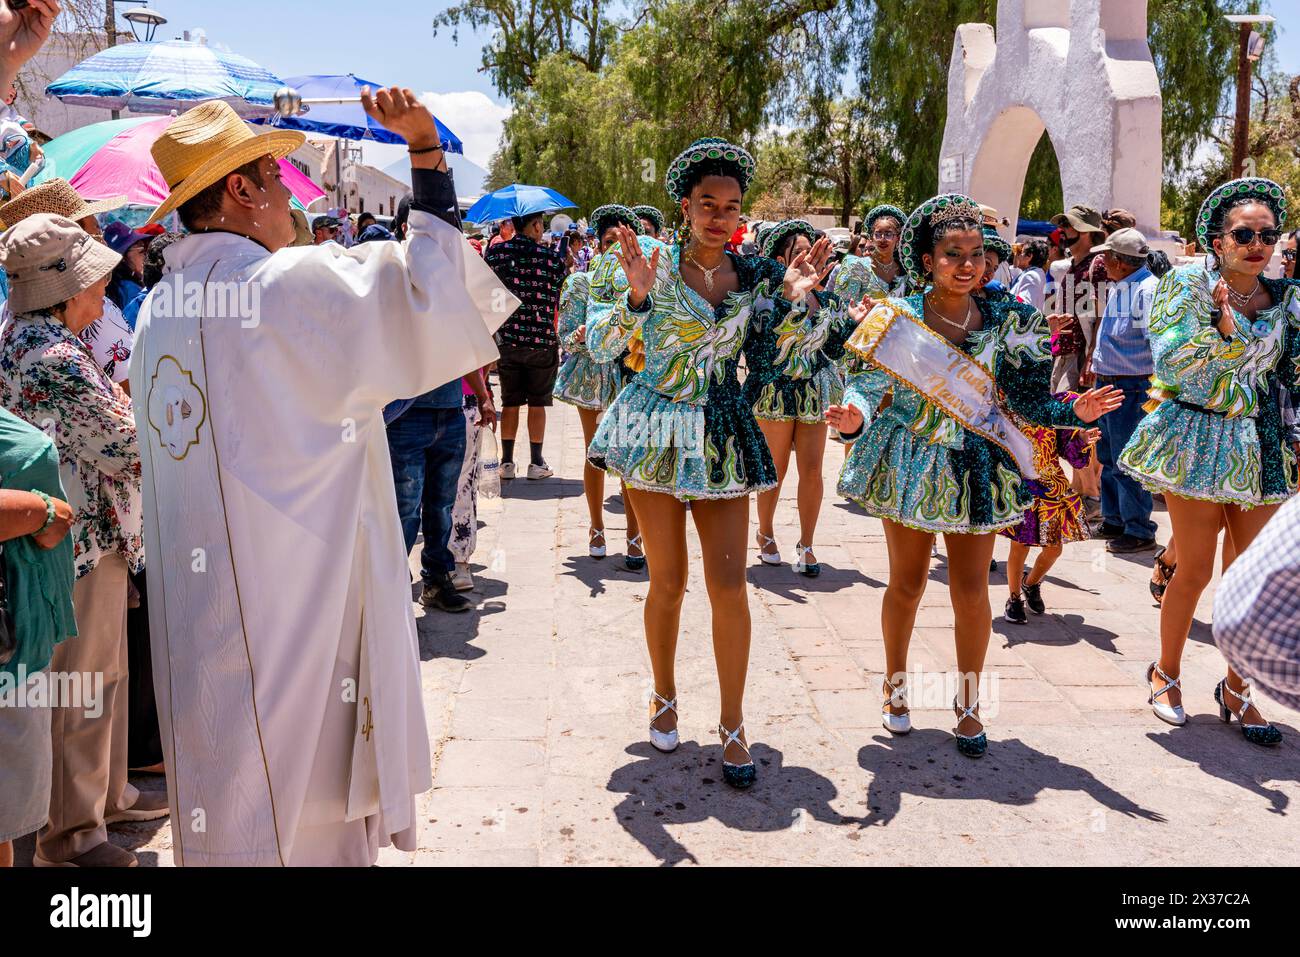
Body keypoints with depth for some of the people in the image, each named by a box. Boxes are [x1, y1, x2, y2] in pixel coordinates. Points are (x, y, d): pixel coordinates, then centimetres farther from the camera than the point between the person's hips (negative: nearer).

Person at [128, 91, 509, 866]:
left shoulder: (160, 305, 9)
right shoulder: (294, 283, -15)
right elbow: (430, 287, -17)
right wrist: (426, 148, -12)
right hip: (301, 600, -8)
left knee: (223, 794, 18)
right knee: (315, 807, 6)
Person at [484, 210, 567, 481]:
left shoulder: (495, 253, -2)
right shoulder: (552, 258, -7)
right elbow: (564, 300, -1)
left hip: (506, 339, 2)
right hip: (543, 340, -2)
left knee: (510, 402, 13)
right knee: (537, 402, 9)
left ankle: (507, 462, 16)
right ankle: (536, 463, 13)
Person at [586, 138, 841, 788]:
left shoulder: (755, 275, 5)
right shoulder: (650, 262, -4)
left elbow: (771, 364, 4)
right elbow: (602, 348, -10)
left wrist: (796, 301, -8)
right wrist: (636, 296, -26)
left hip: (724, 438, 2)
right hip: (657, 430, -2)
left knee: (729, 584, -2)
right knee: (667, 581, 4)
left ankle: (732, 726, 10)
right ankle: (665, 697, 28)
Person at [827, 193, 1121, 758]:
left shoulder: (1006, 322, 1)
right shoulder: (898, 317, -6)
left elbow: (1025, 399, 2)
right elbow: (867, 384, -10)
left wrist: (1075, 412, -15)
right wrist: (853, 419, -32)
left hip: (976, 470, 1)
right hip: (909, 465, -1)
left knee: (971, 590, 2)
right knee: (907, 584, 11)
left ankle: (969, 704, 22)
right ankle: (895, 686, 32)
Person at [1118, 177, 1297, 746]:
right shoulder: (1188, 283, -5)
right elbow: (1169, 363, -14)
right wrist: (1222, 329, -27)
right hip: (1198, 440, -4)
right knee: (1197, 569, 0)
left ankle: (1236, 688, 20)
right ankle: (1166, 672, 23)